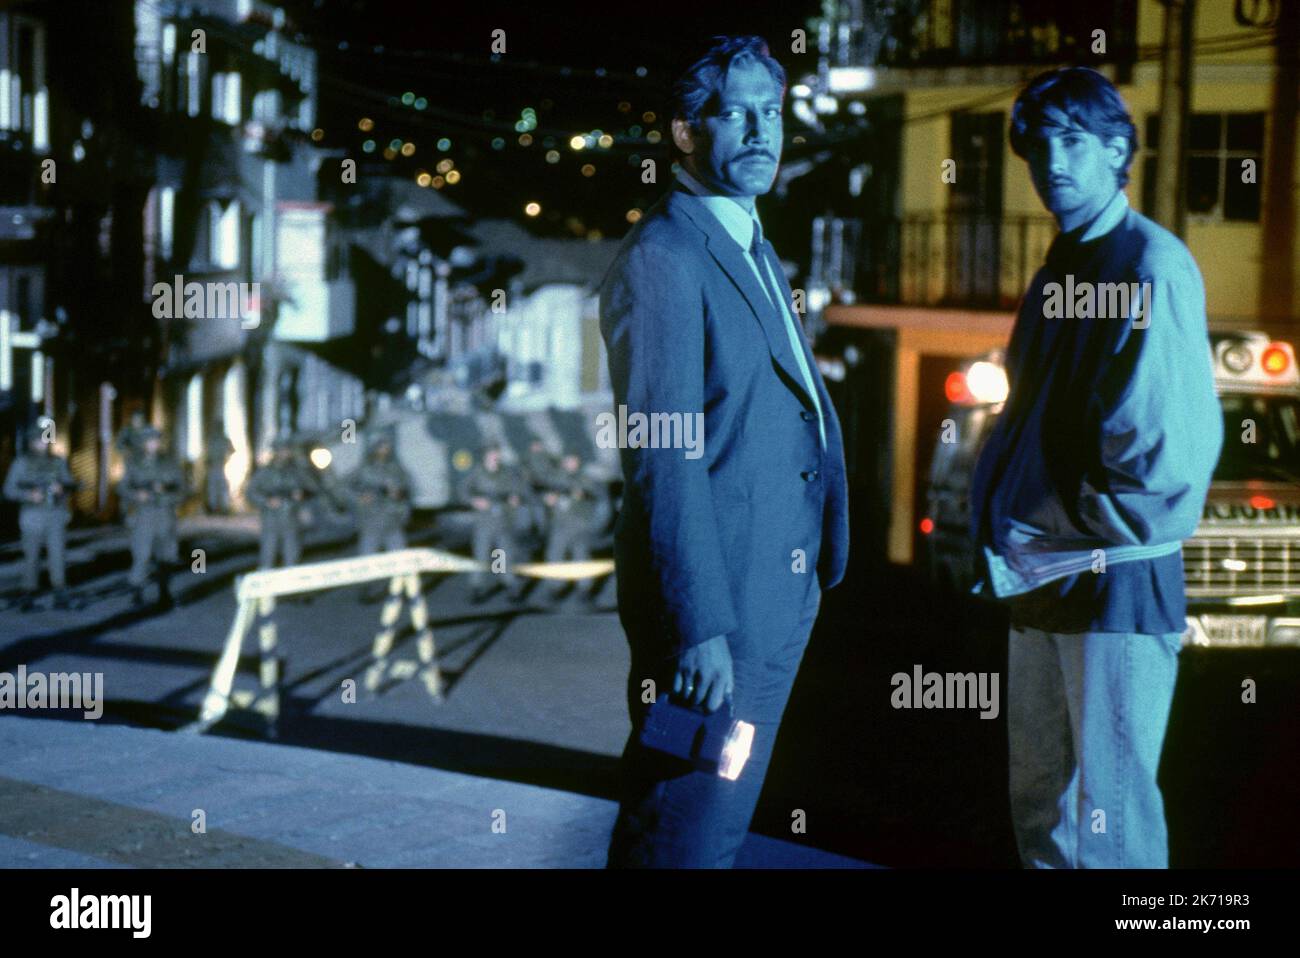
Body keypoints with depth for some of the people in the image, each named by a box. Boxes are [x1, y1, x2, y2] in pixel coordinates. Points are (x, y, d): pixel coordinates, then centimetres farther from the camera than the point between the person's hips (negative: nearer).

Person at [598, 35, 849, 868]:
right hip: (717, 603, -9)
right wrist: (700, 625, -23)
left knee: (723, 823, 18)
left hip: (777, 600, 9)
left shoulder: (756, 251, 17)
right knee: (686, 836, -2)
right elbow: (664, 460, -19)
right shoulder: (661, 259, -13)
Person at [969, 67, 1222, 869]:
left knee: (1110, 822, -1)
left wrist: (1053, 538, -13)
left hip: (1117, 584, -9)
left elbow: (1169, 456, -20)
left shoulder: (1152, 269, -14)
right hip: (1042, 584, 9)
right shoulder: (1061, 268, 14)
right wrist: (999, 514, 8)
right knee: (1041, 805, 17)